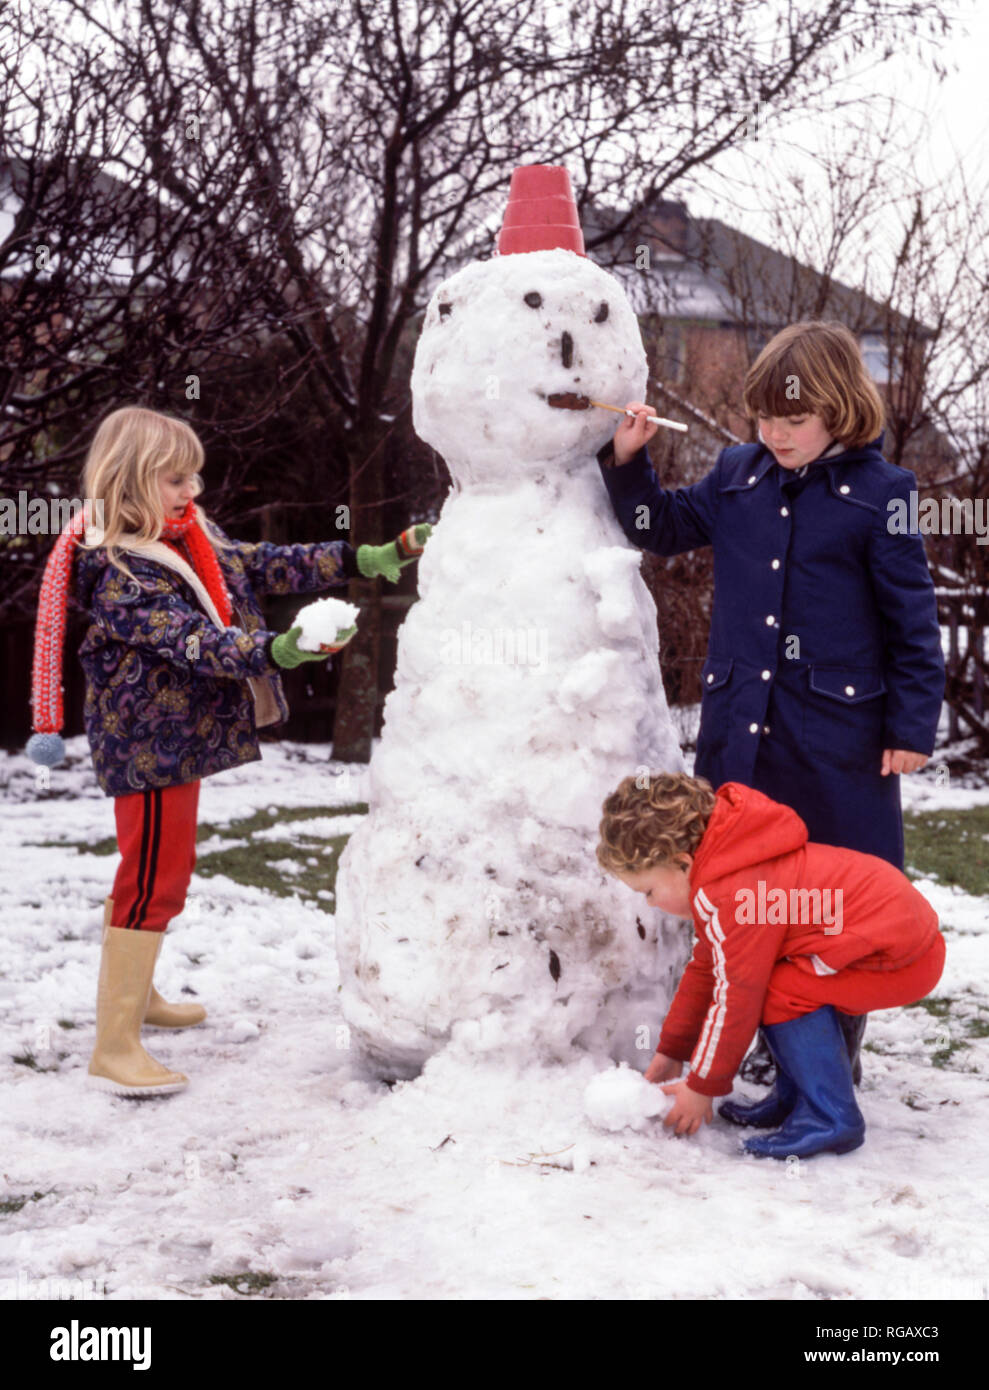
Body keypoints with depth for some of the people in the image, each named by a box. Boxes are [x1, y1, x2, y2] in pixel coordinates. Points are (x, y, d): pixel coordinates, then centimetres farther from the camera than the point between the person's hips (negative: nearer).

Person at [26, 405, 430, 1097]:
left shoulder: (192, 542, 8)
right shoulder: (120, 574, -22)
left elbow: (265, 566, 10)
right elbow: (192, 640, -32)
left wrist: (362, 560, 4)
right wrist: (275, 650, -45)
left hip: (179, 737, 10)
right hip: (149, 743, -10)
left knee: (160, 866, 22)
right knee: (154, 880, -9)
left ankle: (135, 993, 41)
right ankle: (114, 1048, -4)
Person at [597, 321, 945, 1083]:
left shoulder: (879, 493, -6)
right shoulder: (737, 476, 7)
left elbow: (914, 619, -3)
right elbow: (664, 527, 21)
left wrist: (913, 727, -5)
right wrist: (628, 460, 6)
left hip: (838, 733, -4)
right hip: (738, 727, 4)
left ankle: (836, 1045, 21)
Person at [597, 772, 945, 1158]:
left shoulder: (731, 896, -22)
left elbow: (734, 997, -17)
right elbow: (705, 968, 20)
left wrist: (702, 1087, -5)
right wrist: (671, 1051, 25)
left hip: (903, 956, -11)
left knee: (782, 992, -19)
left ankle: (831, 1119, -9)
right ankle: (794, 1097, 15)